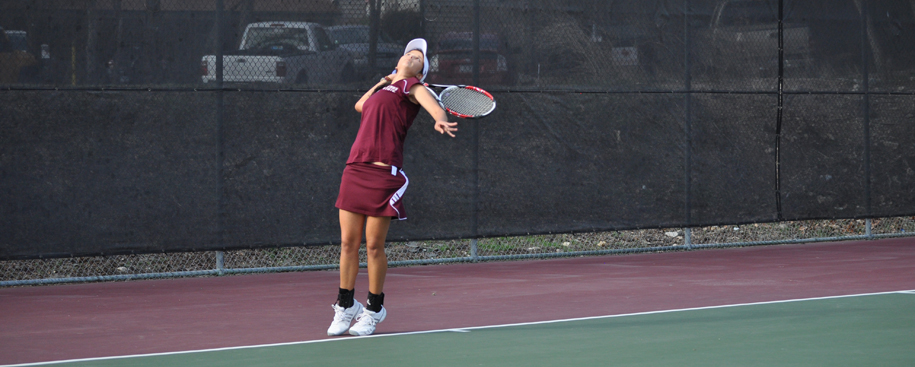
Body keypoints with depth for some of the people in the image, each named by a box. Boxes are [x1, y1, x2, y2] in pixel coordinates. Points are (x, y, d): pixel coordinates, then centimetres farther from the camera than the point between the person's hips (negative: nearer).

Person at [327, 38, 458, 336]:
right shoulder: (383, 88, 24)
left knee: (374, 245, -2)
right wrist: (381, 83, 32)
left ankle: (373, 310, 11)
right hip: (355, 169, 6)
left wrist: (441, 121, -37)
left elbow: (432, 104, -16)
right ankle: (345, 306, 17)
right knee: (348, 242, 6)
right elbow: (360, 105, 45)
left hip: (384, 174, -6)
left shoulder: (412, 87, 6)